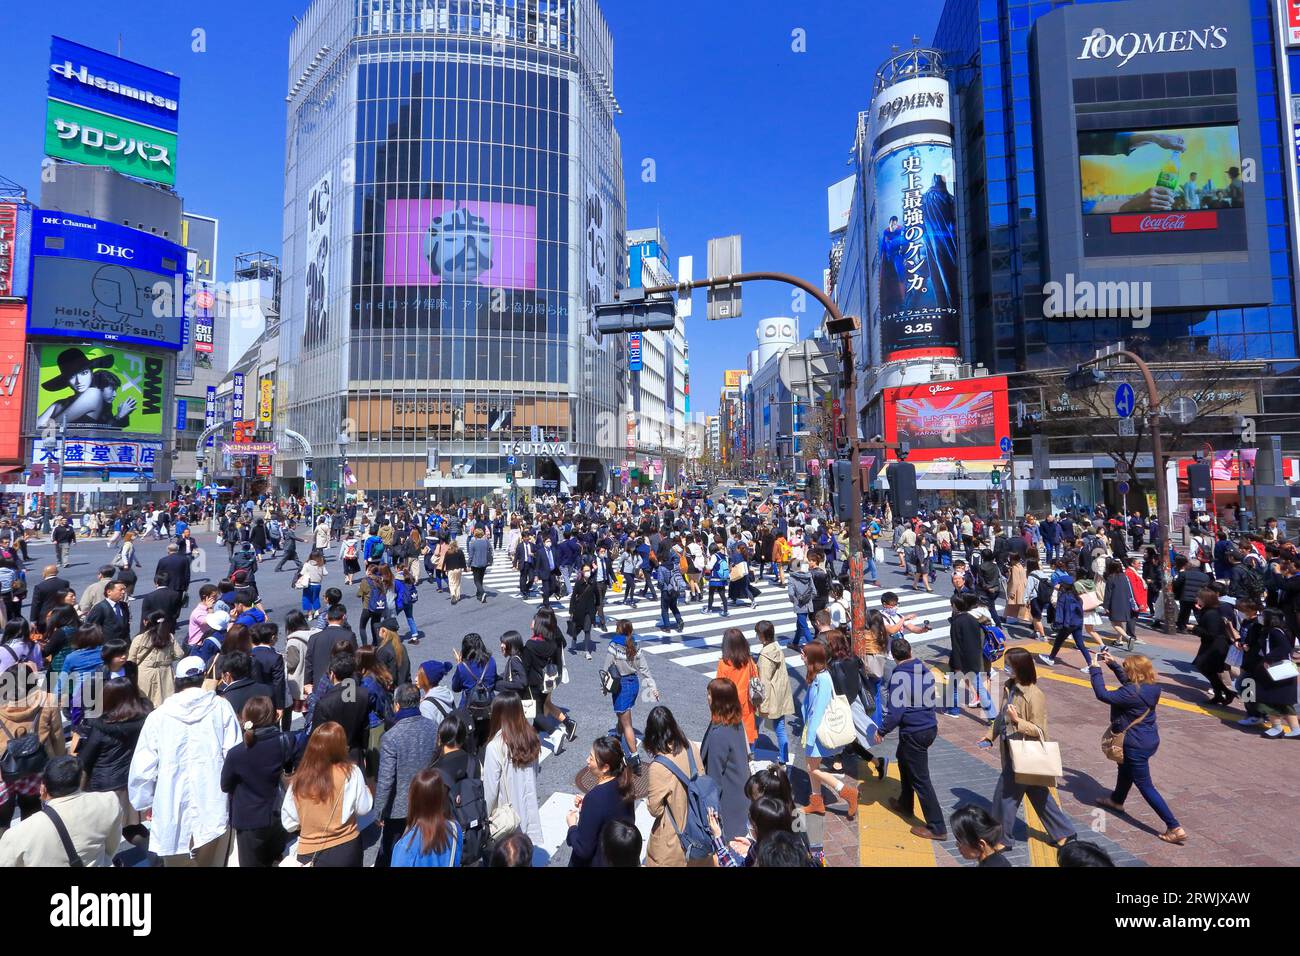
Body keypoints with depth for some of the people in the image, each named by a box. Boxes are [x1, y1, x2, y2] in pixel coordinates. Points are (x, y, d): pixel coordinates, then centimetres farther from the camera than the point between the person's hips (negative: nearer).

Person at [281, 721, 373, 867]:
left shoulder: (299, 778, -12)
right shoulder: (351, 772, -18)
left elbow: (288, 823, -1)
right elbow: (363, 808, -9)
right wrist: (364, 789, 7)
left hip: (310, 852, 0)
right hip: (346, 848, 0)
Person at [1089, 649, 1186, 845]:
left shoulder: (1131, 693, -31)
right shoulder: (1152, 687, -4)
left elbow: (1102, 694, -26)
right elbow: (1128, 682, 14)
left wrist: (1095, 669, -19)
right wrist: (1112, 663, 11)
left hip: (1136, 745, -10)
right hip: (1151, 740, 10)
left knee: (1146, 786, 4)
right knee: (1125, 769, 30)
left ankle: (1175, 828, 8)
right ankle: (1116, 800, 51)